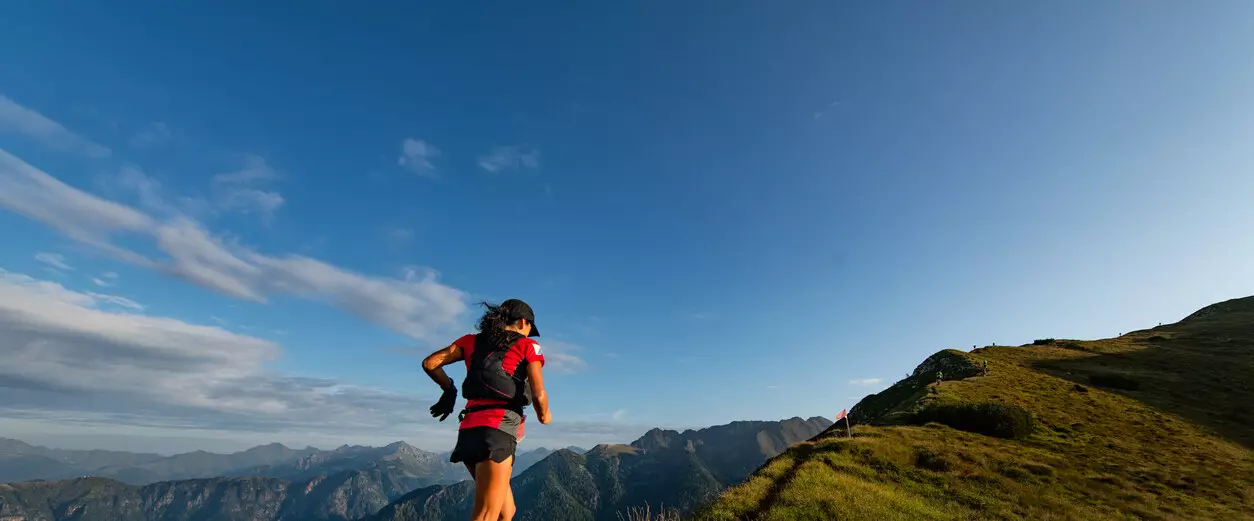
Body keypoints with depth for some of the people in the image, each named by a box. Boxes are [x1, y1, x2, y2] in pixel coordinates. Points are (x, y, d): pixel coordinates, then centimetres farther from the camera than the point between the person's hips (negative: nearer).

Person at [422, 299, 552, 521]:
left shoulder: (472, 341, 18)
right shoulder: (527, 345, 5)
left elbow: (429, 363, 15)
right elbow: (538, 396, -5)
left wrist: (449, 389, 29)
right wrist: (544, 415, 15)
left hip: (469, 430, 6)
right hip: (497, 430, -6)